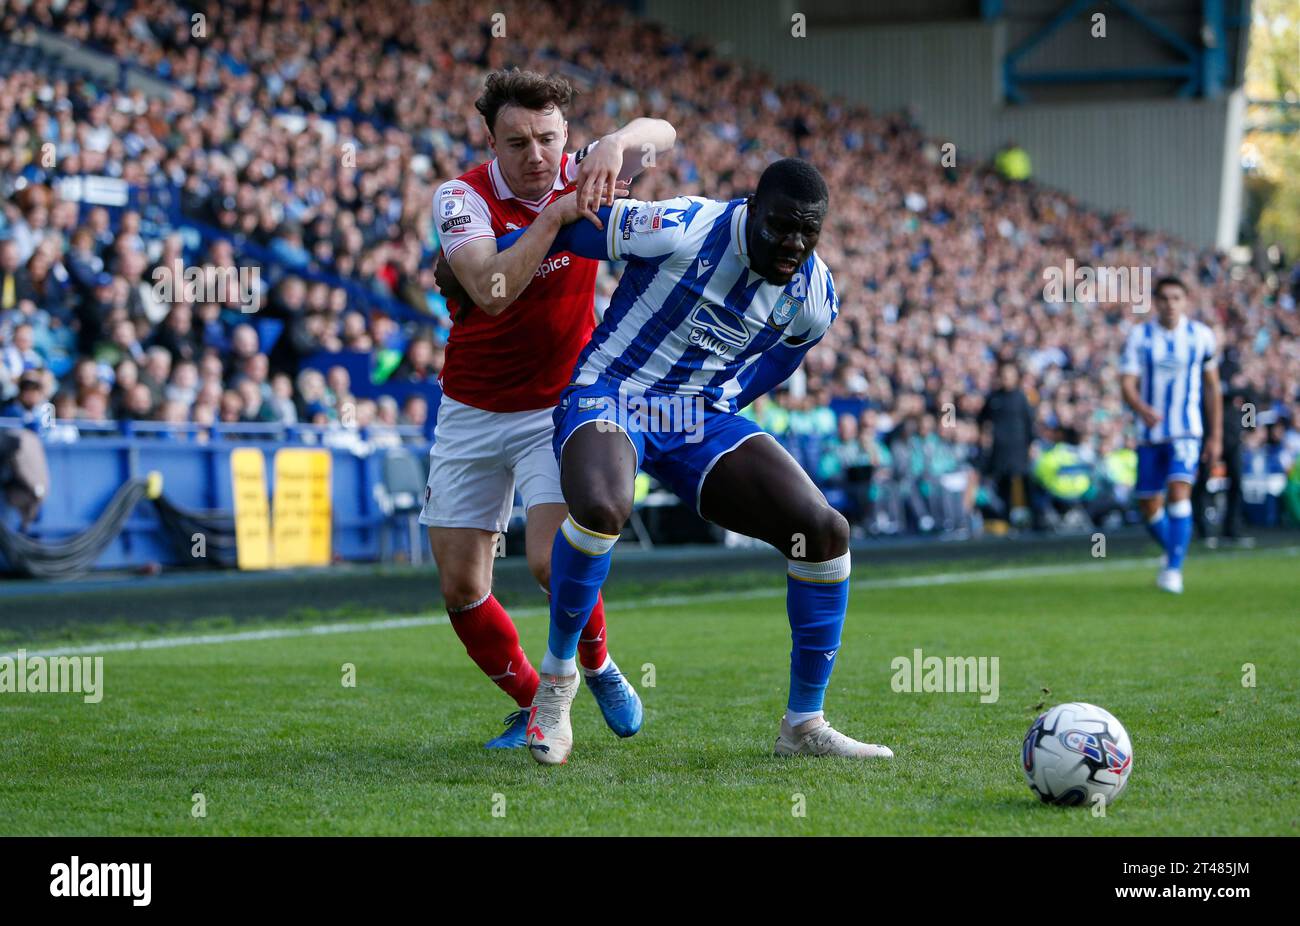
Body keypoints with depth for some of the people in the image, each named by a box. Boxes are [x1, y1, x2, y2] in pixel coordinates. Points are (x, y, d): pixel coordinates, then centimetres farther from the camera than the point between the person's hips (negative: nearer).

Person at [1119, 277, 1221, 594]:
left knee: (1179, 491, -22)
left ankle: (1174, 569, -20)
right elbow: (1127, 383, -8)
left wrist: (1216, 436, 7)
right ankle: (1173, 551, 36)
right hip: (1150, 434, 2)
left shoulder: (1201, 336, 1)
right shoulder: (1139, 336, -1)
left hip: (1187, 431, -2)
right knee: (1149, 506, 7)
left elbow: (1211, 388, 9)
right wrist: (1141, 409, -30)